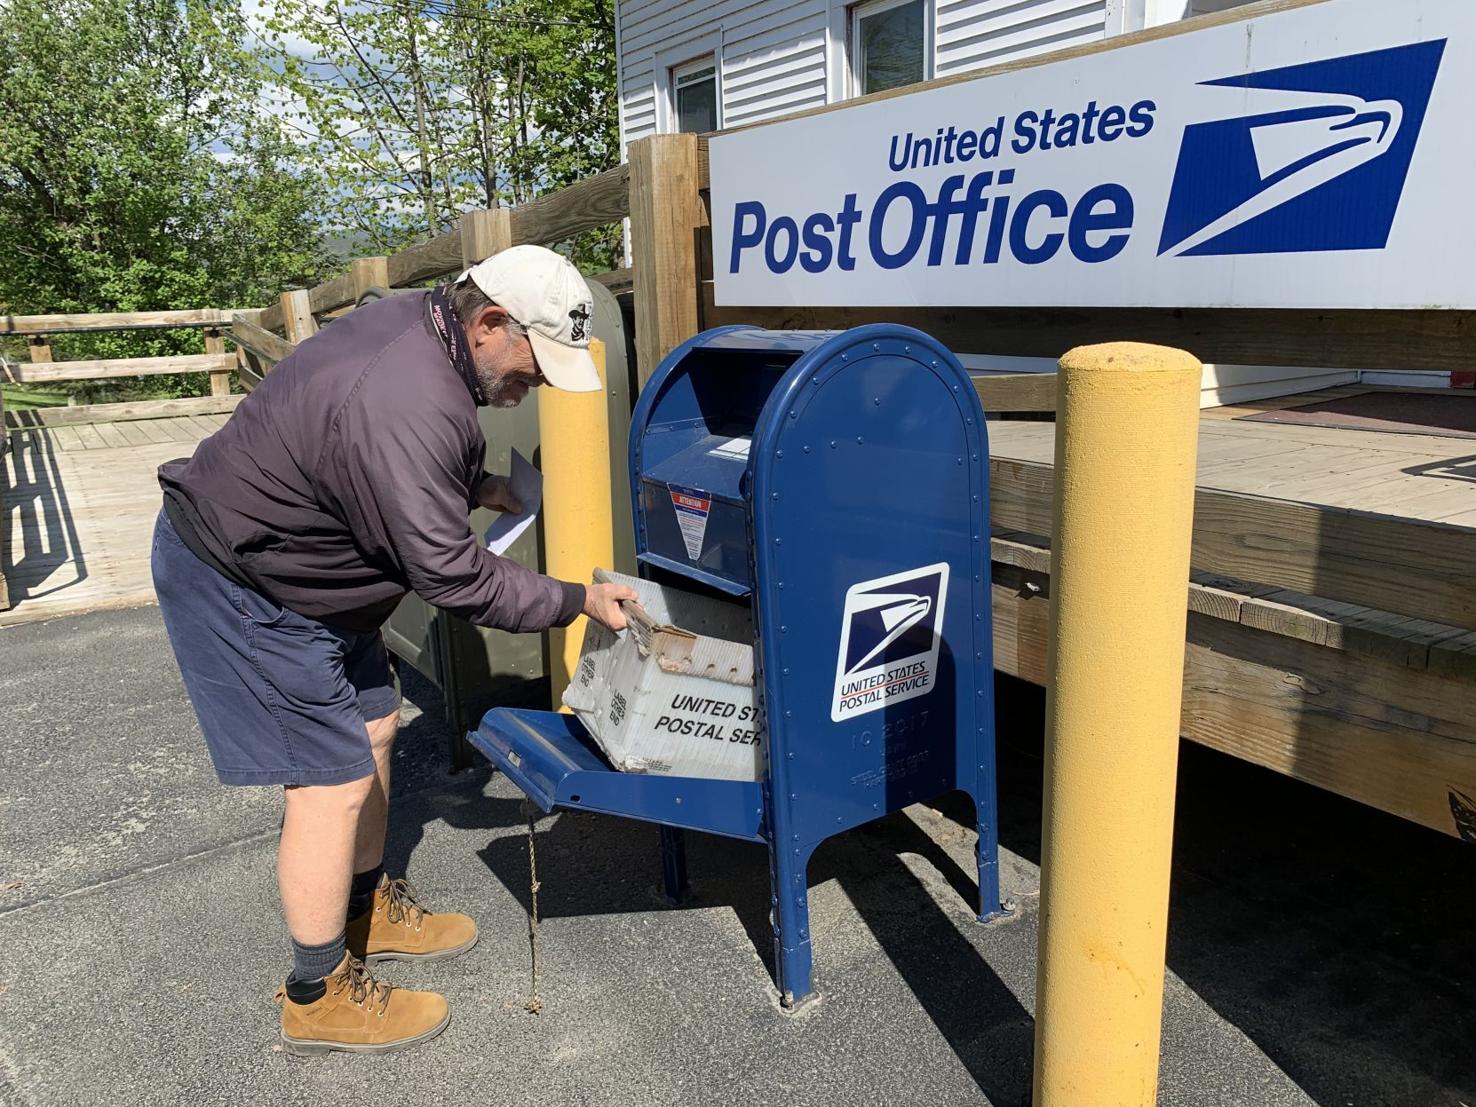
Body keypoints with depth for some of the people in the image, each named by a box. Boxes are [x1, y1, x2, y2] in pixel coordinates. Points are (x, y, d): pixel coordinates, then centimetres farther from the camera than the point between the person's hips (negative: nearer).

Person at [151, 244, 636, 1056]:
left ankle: (367, 910, 37)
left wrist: (480, 487, 0)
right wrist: (577, 601, -18)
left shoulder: (419, 320, -3)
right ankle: (320, 998, 15)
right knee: (334, 782, -4)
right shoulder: (410, 409, -34)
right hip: (240, 588, -10)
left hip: (287, 556, 10)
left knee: (372, 725, 18)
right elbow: (452, 577, -27)